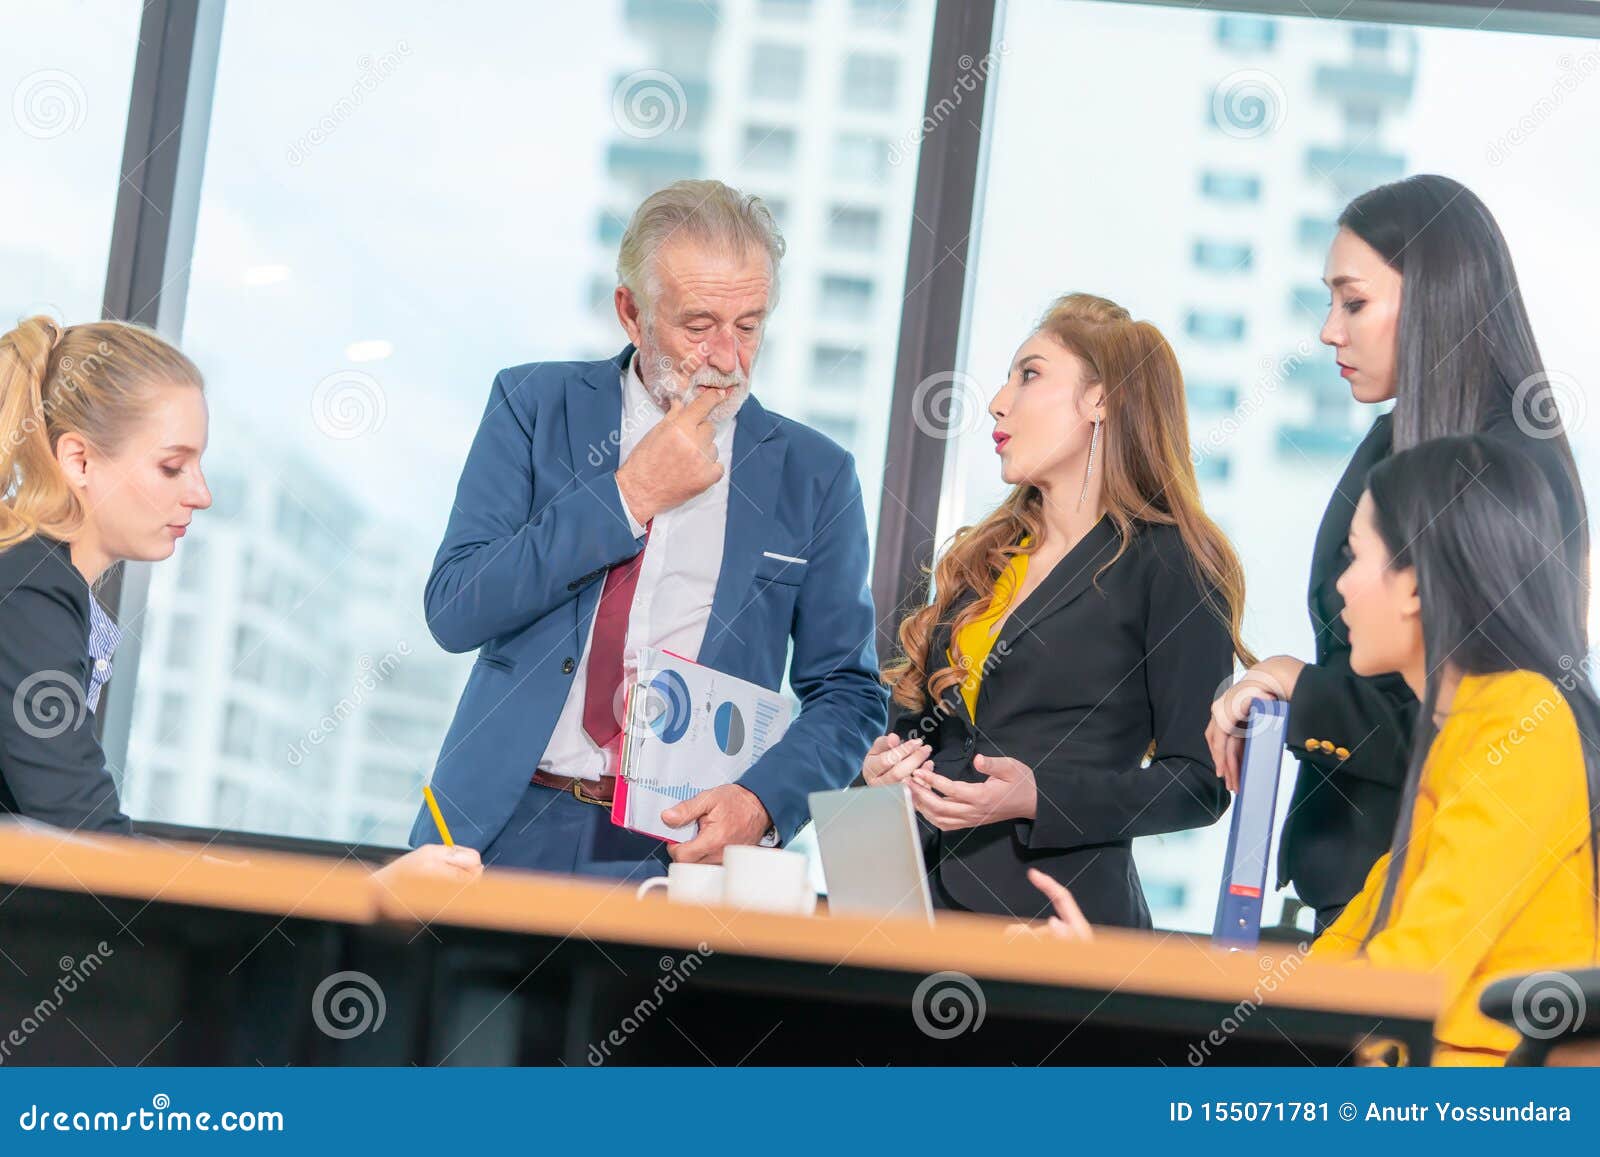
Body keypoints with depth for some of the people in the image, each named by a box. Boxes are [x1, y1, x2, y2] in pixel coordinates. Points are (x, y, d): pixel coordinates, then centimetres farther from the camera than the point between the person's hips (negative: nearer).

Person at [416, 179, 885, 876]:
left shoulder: (814, 477, 9)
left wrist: (763, 799, -10)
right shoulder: (534, 405, 8)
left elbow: (849, 694, 10)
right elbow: (453, 611, -2)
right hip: (511, 825, 0)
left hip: (687, 840, 0)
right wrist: (627, 497, -7)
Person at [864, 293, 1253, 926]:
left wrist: (1038, 799, -19)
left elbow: (1200, 780, -7)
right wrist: (884, 767, 3)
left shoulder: (1168, 563, -4)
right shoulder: (981, 557, 17)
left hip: (1062, 915, -6)